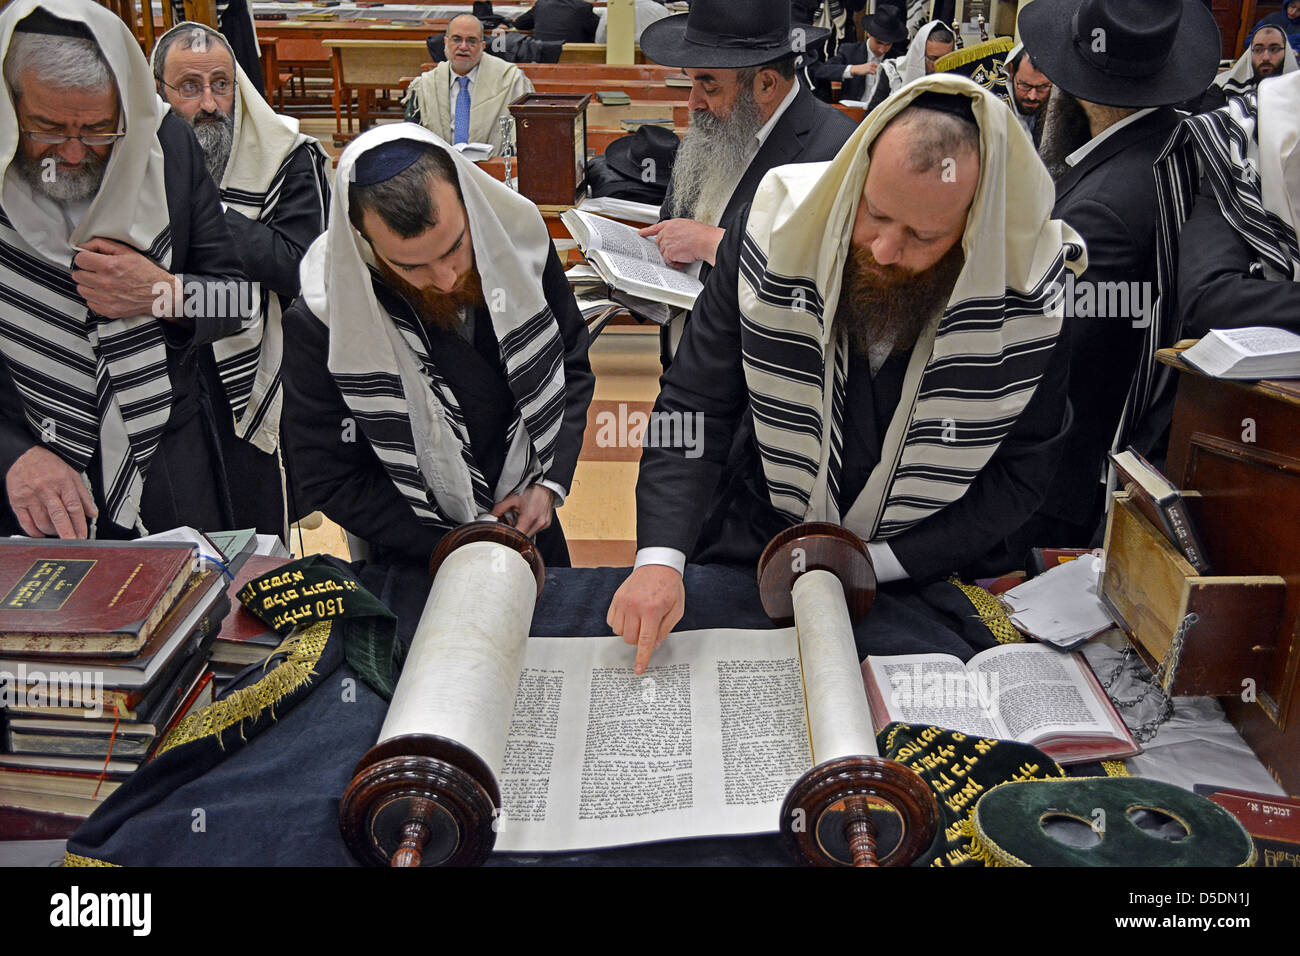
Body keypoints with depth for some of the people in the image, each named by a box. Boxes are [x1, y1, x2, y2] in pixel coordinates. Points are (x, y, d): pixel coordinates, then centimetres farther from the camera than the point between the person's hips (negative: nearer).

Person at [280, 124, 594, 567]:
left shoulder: (518, 242, -17)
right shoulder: (322, 324, -26)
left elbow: (572, 366, -2)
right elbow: (331, 480, -16)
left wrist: (551, 483, -12)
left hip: (533, 526, 2)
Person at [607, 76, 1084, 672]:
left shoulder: (1034, 291, -17)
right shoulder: (777, 232, -17)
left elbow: (1023, 468, -6)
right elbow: (693, 409, -15)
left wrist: (879, 561, -16)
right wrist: (660, 557, -31)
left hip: (926, 574, -2)